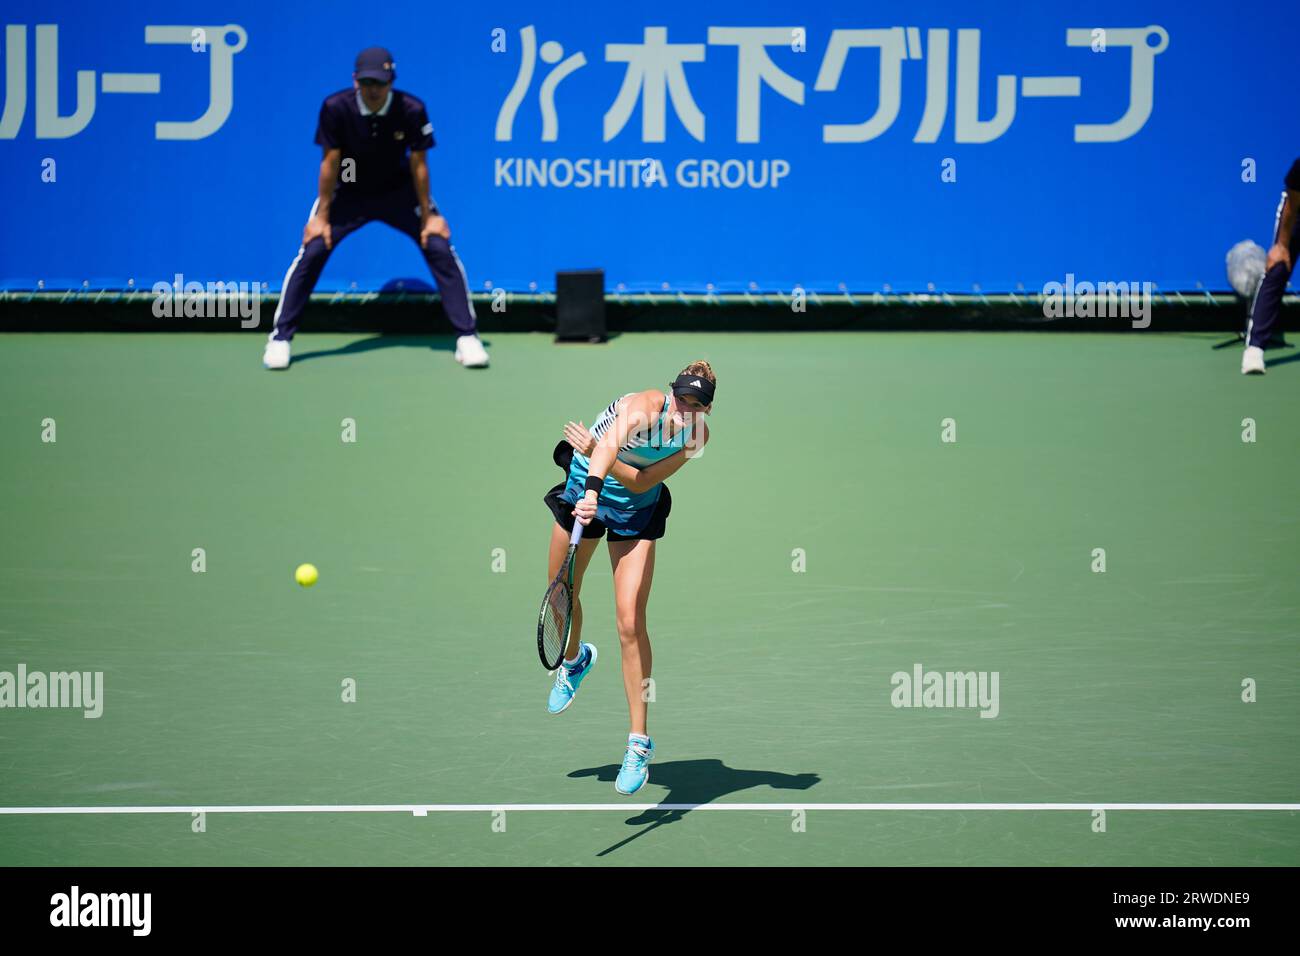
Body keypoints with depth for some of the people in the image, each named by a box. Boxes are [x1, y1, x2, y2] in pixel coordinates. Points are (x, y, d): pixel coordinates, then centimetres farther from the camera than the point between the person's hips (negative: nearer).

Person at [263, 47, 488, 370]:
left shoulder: (411, 110, -25)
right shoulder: (335, 108, -25)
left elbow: (418, 164, -16)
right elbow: (330, 163, -17)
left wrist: (428, 216, -10)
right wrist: (322, 216, -11)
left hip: (399, 192, 0)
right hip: (348, 192, 0)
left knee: (440, 249, -13)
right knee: (312, 251, -13)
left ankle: (467, 337, -4)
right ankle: (280, 338, -1)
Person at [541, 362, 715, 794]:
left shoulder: (697, 435, -19)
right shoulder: (644, 407, -32)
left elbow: (641, 482, -22)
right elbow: (613, 442, -53)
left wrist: (596, 451, -35)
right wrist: (593, 488, -71)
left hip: (637, 511, 1)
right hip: (584, 490, -1)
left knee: (630, 624, -12)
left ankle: (639, 743, -6)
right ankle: (574, 659, 55)